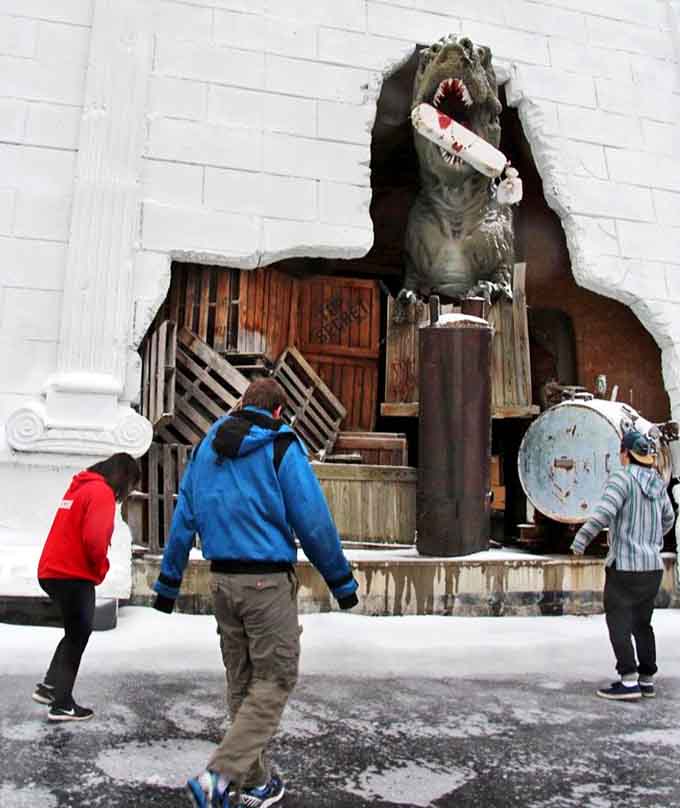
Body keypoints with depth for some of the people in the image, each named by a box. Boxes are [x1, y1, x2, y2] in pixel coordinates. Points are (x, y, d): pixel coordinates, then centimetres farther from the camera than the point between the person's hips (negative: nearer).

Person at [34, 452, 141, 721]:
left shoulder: (79, 487, 16)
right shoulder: (101, 492, -13)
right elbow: (94, 538, -24)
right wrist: (101, 569, -6)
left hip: (54, 572, 9)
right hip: (73, 576, -9)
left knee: (76, 633, 20)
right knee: (78, 636, 2)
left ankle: (50, 686, 19)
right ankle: (61, 704, 8)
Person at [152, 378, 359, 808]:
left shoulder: (206, 447, 9)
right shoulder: (282, 447, -8)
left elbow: (183, 519, 11)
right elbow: (314, 522, -10)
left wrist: (169, 580, 18)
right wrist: (341, 579, 1)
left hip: (222, 579, 7)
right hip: (268, 580, -6)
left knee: (241, 680, 17)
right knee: (275, 680, 5)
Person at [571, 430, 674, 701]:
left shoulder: (622, 478, -13)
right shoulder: (657, 484, 11)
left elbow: (604, 511, -26)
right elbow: (667, 519, 25)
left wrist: (581, 538, -20)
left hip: (625, 563, -8)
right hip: (652, 565, 8)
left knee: (618, 623, -2)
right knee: (642, 623, 14)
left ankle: (629, 682, -5)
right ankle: (646, 680, 18)